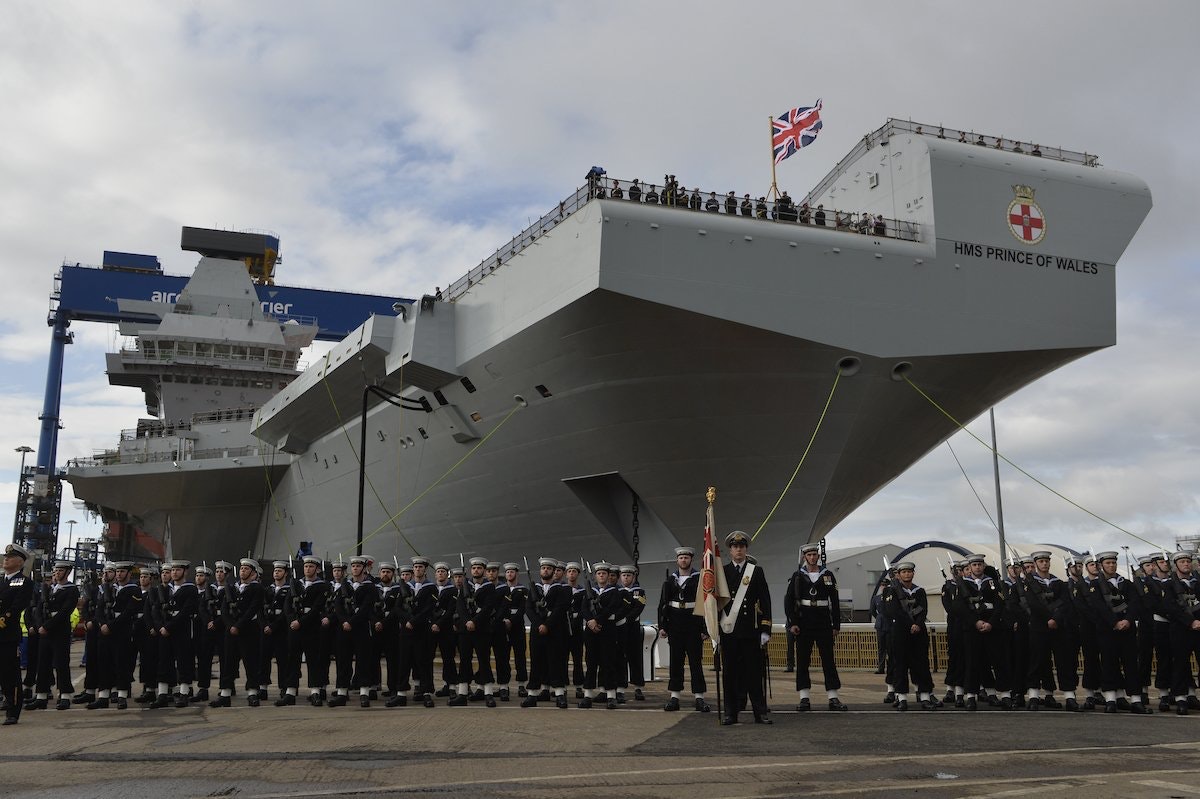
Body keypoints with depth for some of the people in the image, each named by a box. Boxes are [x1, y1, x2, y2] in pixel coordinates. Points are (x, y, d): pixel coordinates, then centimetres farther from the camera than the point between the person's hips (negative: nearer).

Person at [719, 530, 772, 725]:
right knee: (730, 672, 3)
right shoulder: (721, 572, 9)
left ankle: (760, 712, 8)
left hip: (750, 631, -1)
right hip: (728, 630, 1)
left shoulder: (756, 571, 6)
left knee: (754, 672, 1)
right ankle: (731, 713, 10)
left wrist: (765, 630, -3)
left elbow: (765, 602, 3)